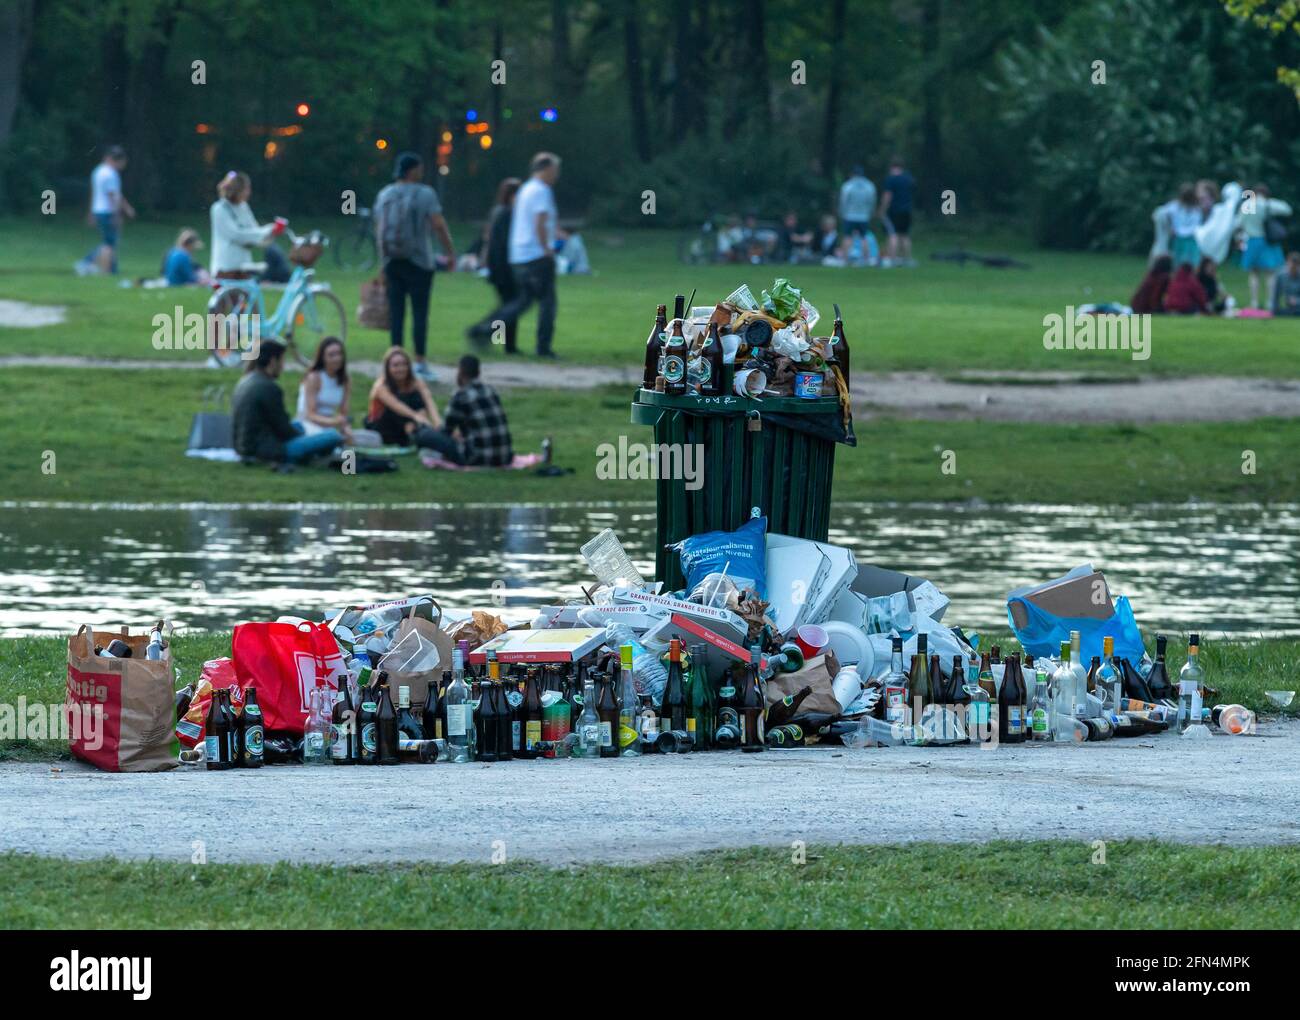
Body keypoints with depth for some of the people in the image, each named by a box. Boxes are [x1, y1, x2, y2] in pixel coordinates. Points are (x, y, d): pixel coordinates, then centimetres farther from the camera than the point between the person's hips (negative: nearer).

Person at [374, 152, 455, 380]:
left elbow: (378, 229, 13)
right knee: (419, 312, -3)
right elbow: (438, 225, -13)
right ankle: (420, 363, -4)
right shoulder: (424, 194, -7)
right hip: (419, 261, -5)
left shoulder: (384, 195, 9)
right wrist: (450, 252, -5)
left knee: (395, 312, 6)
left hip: (392, 262, 5)